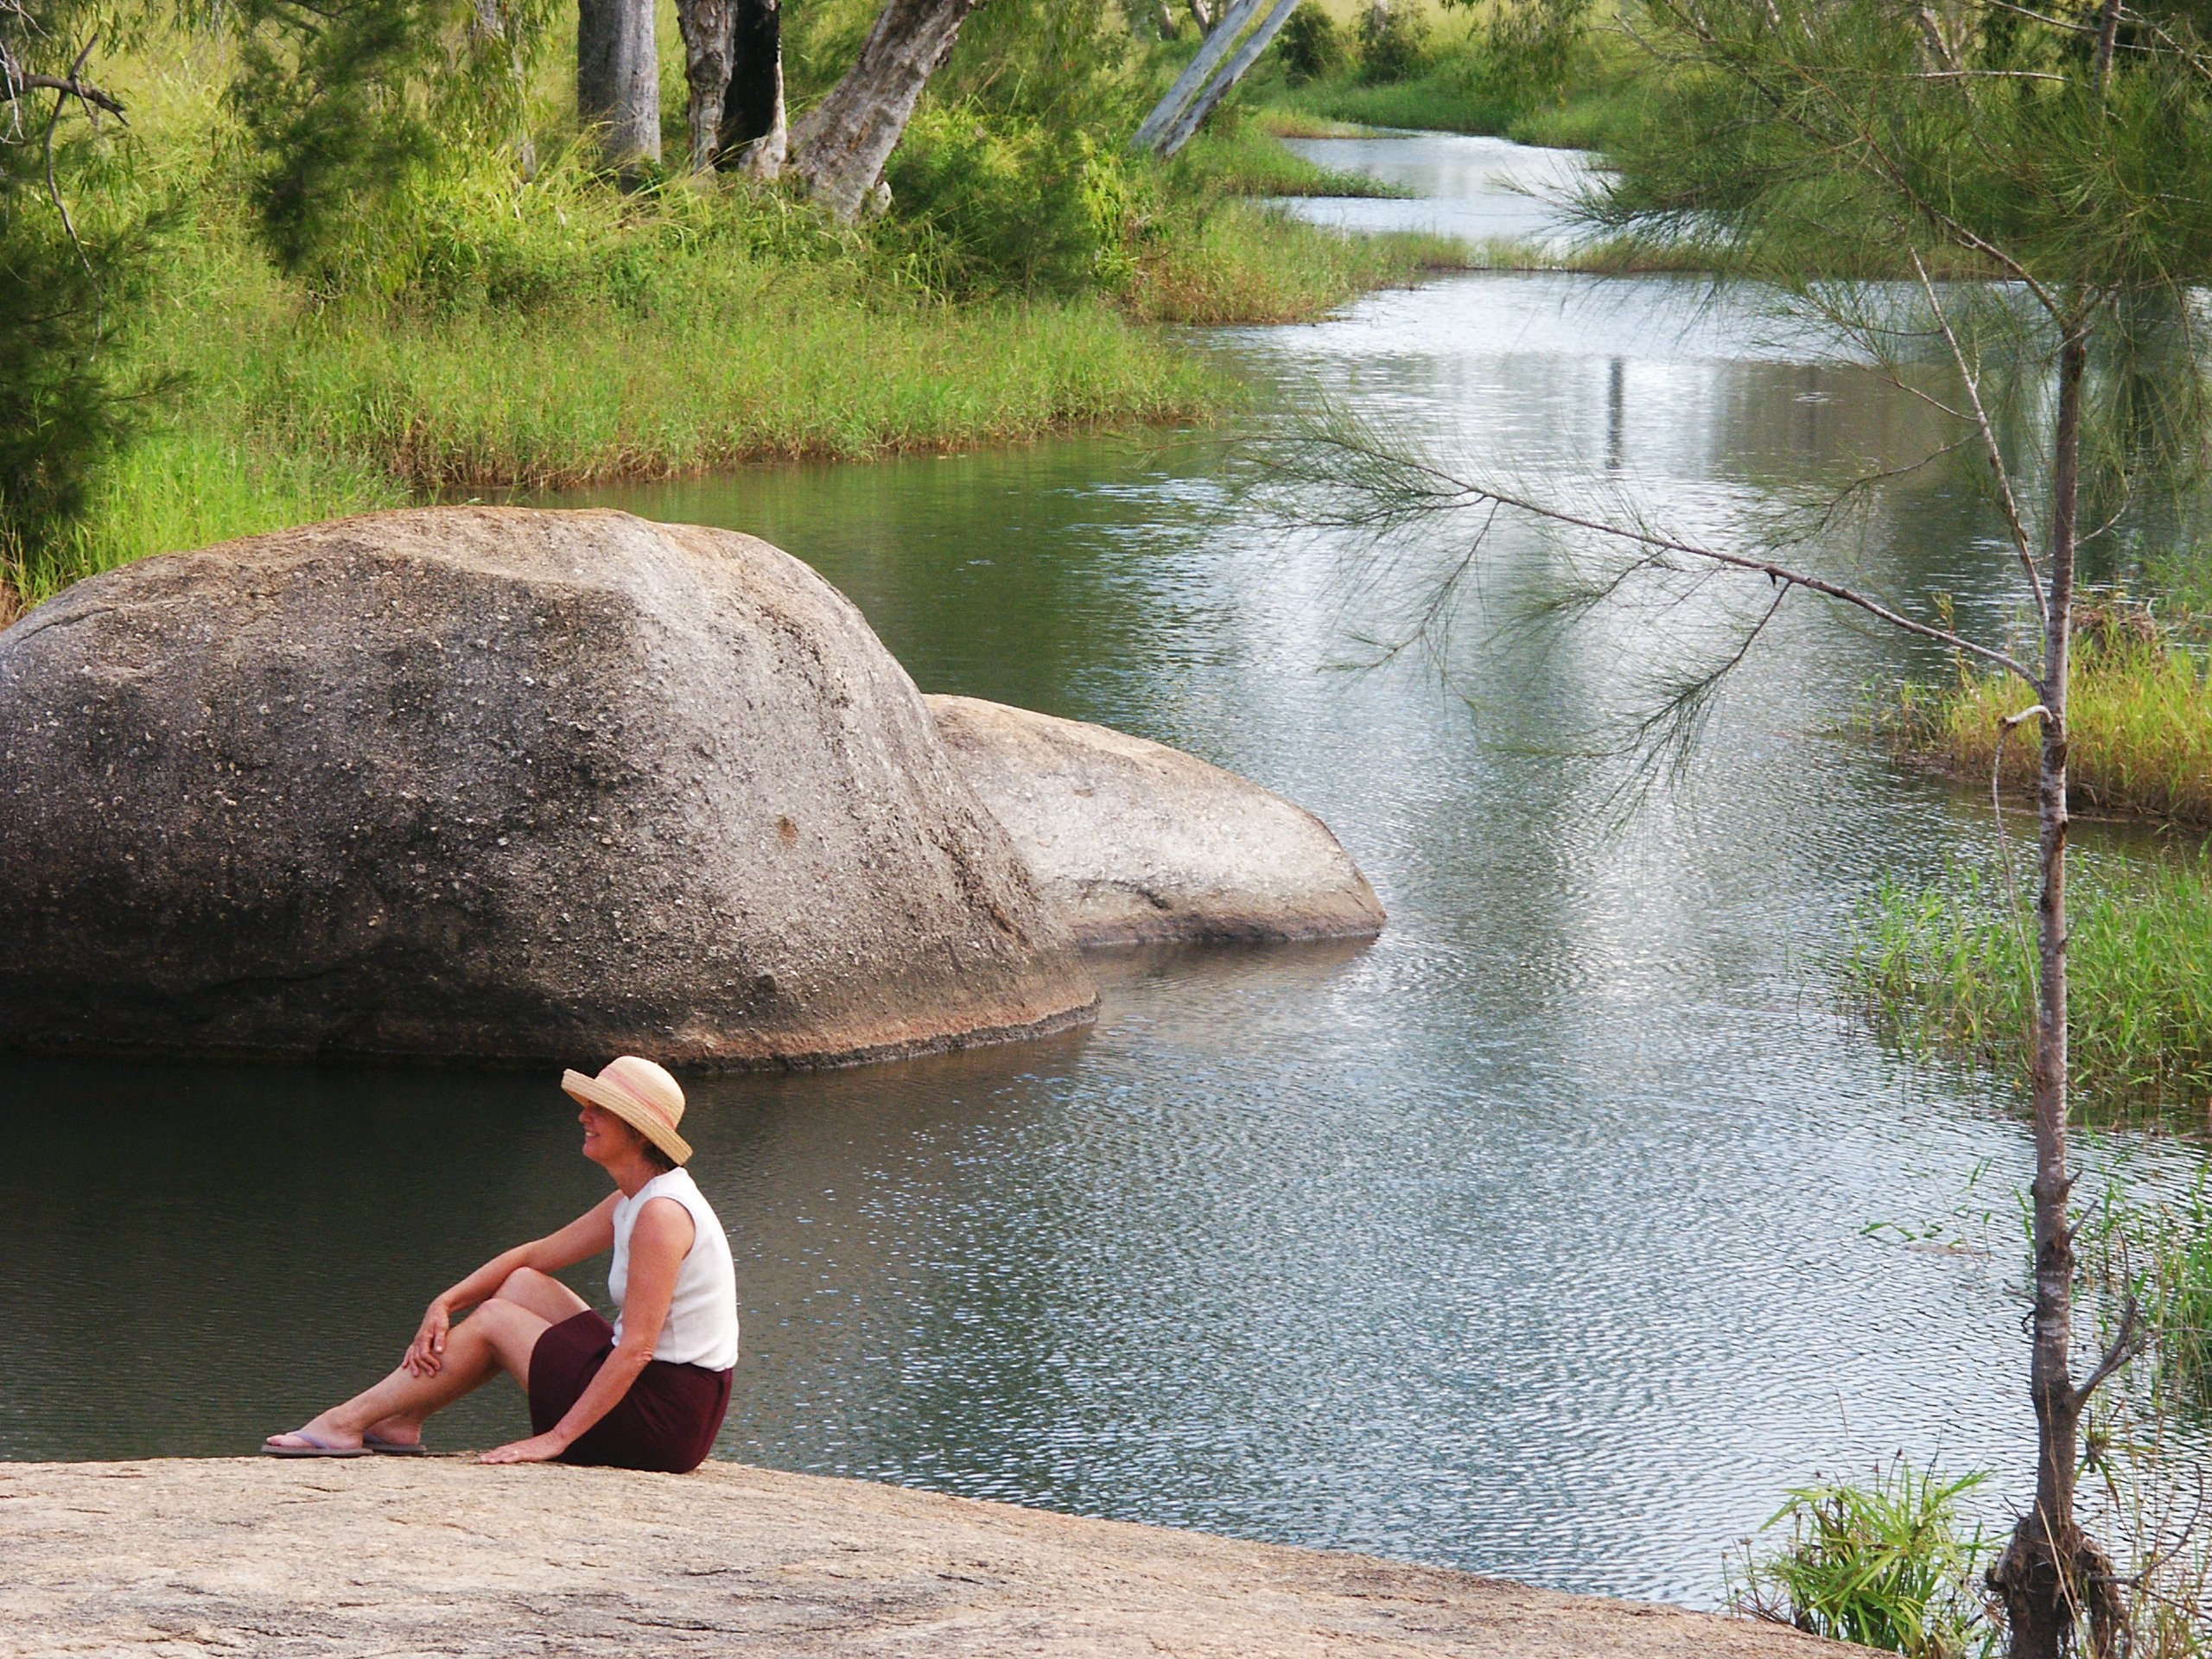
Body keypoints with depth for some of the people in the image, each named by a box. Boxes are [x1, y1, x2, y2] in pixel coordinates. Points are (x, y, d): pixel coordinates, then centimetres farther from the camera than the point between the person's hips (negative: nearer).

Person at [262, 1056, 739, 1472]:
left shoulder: (662, 1213, -20)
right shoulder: (631, 1202, 11)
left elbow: (636, 1348, -24)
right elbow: (536, 1256, 18)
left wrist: (556, 1438, -22)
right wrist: (444, 1304, 6)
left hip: (663, 1419, -9)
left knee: (494, 1320, -1)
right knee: (522, 1284, 11)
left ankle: (345, 1423, 7)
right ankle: (401, 1422, 11)